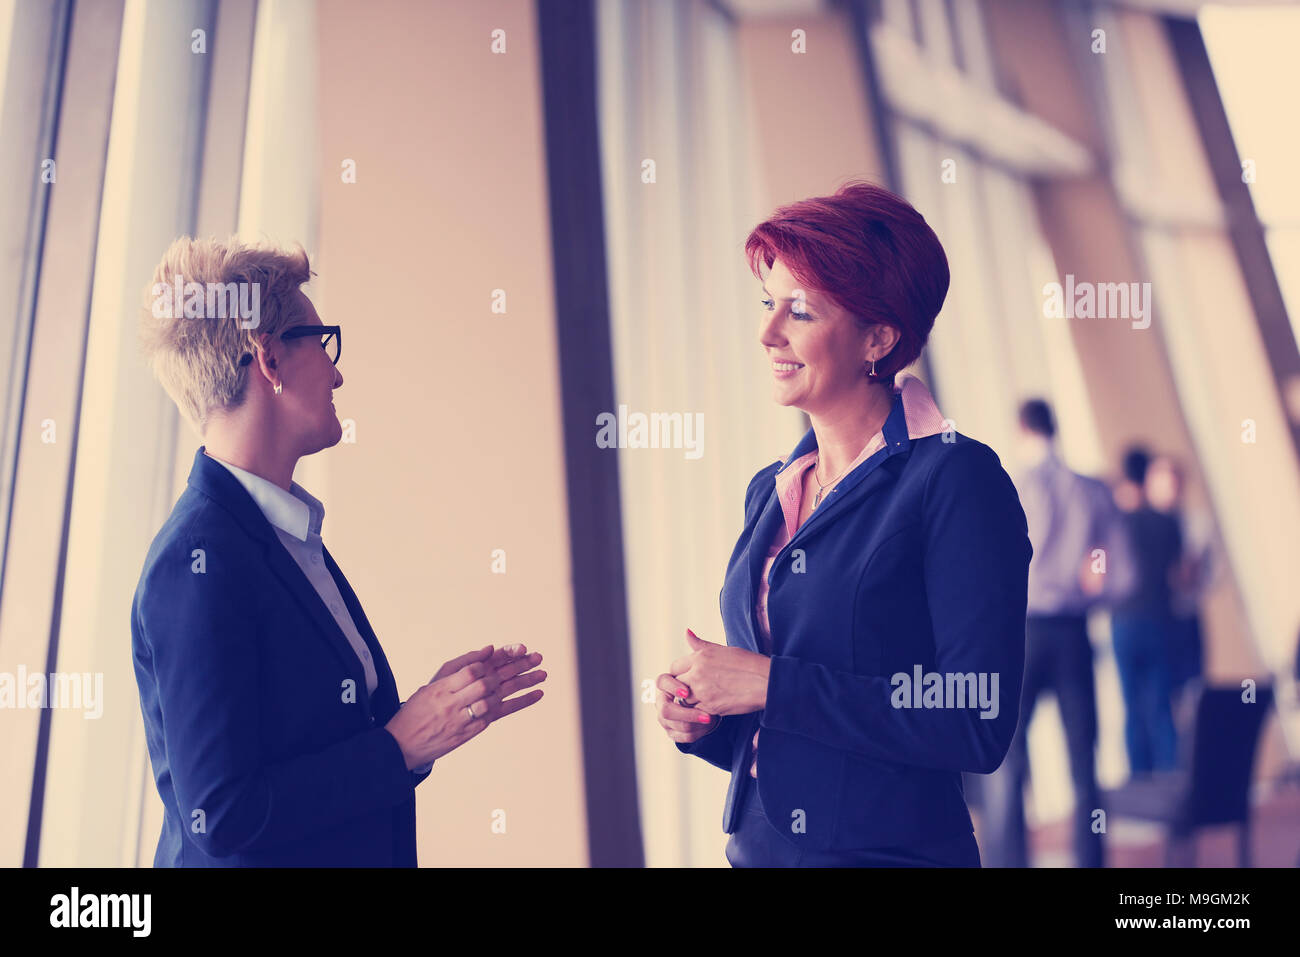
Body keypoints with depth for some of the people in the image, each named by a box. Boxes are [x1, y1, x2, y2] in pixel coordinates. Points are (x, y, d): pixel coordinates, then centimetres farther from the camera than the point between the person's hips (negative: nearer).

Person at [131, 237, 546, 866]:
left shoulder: (286, 533, 4)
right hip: (250, 861, -8)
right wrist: (402, 744, -19)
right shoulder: (200, 558, -23)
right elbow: (223, 817, -24)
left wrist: (435, 703, -1)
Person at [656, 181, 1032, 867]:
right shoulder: (770, 491, 5)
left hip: (893, 848, -6)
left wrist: (770, 684, -20)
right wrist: (700, 721, -7)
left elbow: (978, 722, -21)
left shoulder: (957, 478, -14)